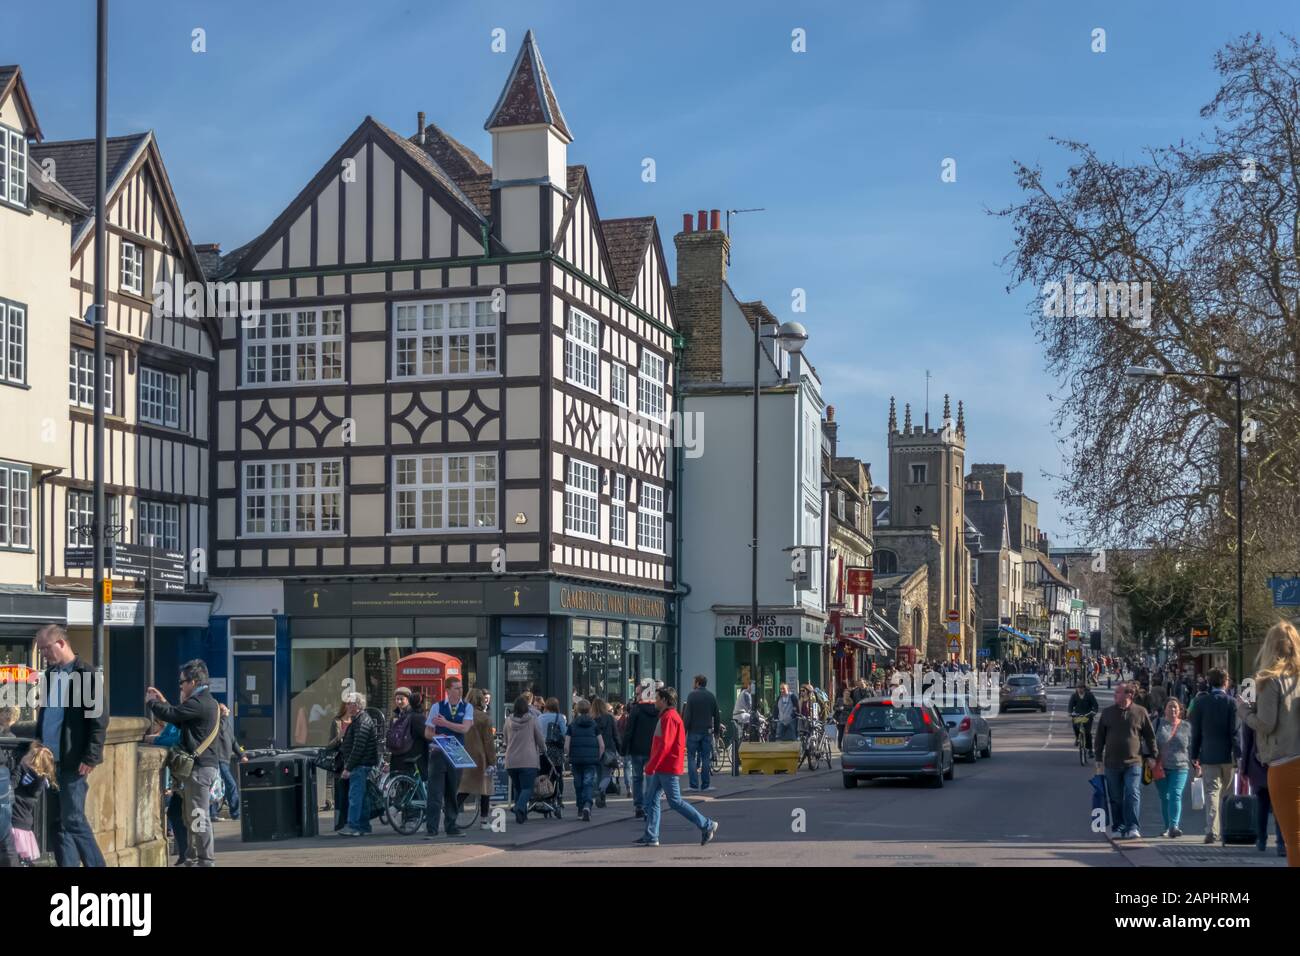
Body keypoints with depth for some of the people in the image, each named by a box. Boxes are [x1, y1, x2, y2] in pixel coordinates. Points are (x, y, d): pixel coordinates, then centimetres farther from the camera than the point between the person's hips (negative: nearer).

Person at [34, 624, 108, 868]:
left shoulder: (87, 676, -9)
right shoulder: (50, 674, 13)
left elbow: (99, 720, -12)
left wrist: (91, 758, -16)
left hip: (73, 761, -7)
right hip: (50, 759, 7)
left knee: (73, 820, -6)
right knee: (56, 822, 7)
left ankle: (96, 864, 4)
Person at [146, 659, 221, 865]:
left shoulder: (198, 703, -16)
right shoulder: (207, 701, 17)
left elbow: (170, 715, -17)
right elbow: (181, 720, 24)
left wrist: (151, 701, 1)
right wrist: (163, 702, 21)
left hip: (199, 767, -11)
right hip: (207, 765, 11)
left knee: (198, 817, -6)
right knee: (191, 817, 16)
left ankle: (206, 860, -4)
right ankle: (194, 858, 21)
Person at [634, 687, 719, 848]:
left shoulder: (669, 717, -15)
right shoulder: (665, 716, 18)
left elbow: (664, 745, -22)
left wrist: (651, 766, -22)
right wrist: (652, 764, 20)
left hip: (667, 768, -10)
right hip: (661, 768, 10)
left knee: (675, 801, -7)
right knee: (651, 799, 8)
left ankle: (707, 825, 0)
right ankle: (651, 837, 8)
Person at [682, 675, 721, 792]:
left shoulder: (692, 695, -7)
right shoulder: (711, 696, 7)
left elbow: (687, 715, -10)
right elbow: (717, 715, 10)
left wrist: (684, 731, -6)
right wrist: (717, 729, 18)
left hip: (694, 731, -4)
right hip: (707, 731, 4)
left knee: (691, 757, 2)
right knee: (706, 758, 6)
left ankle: (693, 784, -5)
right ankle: (705, 785, 5)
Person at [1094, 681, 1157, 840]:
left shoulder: (1140, 713, 2)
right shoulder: (1107, 713, 7)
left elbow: (1150, 736, 9)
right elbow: (1100, 738, 11)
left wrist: (1151, 756, 6)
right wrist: (1099, 759, 7)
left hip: (1133, 762, -2)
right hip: (1112, 763, 2)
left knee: (1133, 795, -11)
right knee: (1116, 798, 8)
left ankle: (1132, 828, -11)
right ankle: (1117, 827, 17)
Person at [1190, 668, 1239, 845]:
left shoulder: (1200, 702, 1)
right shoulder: (1231, 702, -6)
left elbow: (1195, 731, 4)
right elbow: (1235, 731, -9)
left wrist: (1194, 756, 11)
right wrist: (1238, 755, -6)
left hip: (1208, 755, 1)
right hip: (1227, 755, -1)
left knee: (1212, 791, -1)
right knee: (1226, 793, 12)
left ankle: (1212, 831, -13)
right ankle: (1225, 830, 20)